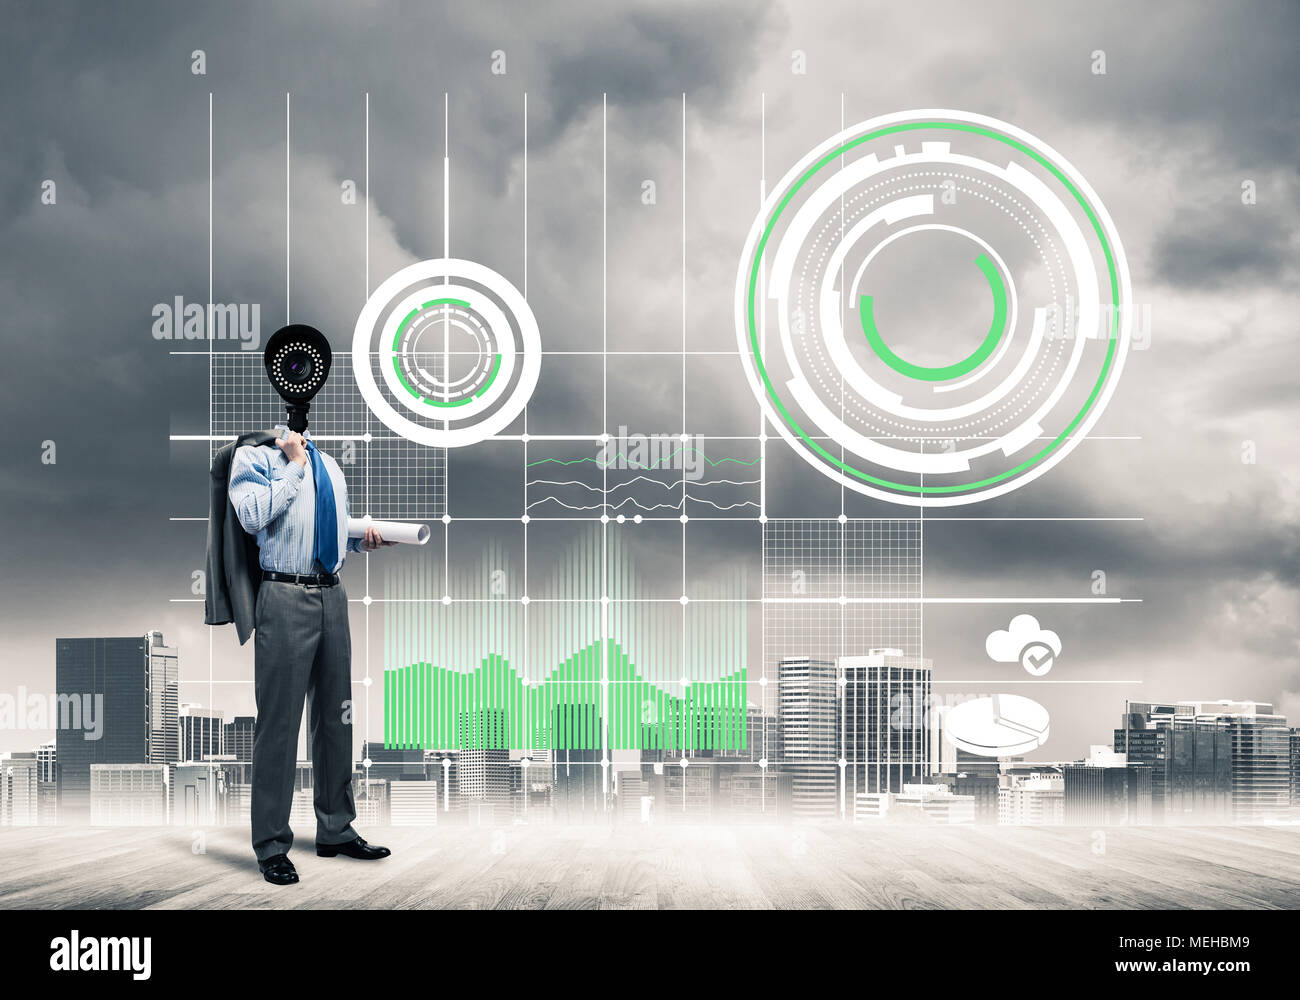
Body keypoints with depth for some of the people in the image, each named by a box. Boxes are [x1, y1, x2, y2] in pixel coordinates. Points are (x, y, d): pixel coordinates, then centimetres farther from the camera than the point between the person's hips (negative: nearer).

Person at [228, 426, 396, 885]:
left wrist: (362, 538, 7)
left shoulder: (329, 466, 19)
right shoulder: (254, 456, -1)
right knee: (279, 719, -5)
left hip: (332, 595, 7)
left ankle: (336, 830, 26)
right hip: (285, 597, -7)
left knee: (336, 716, 13)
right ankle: (272, 844, 4)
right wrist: (295, 464, -11)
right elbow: (252, 515, -17)